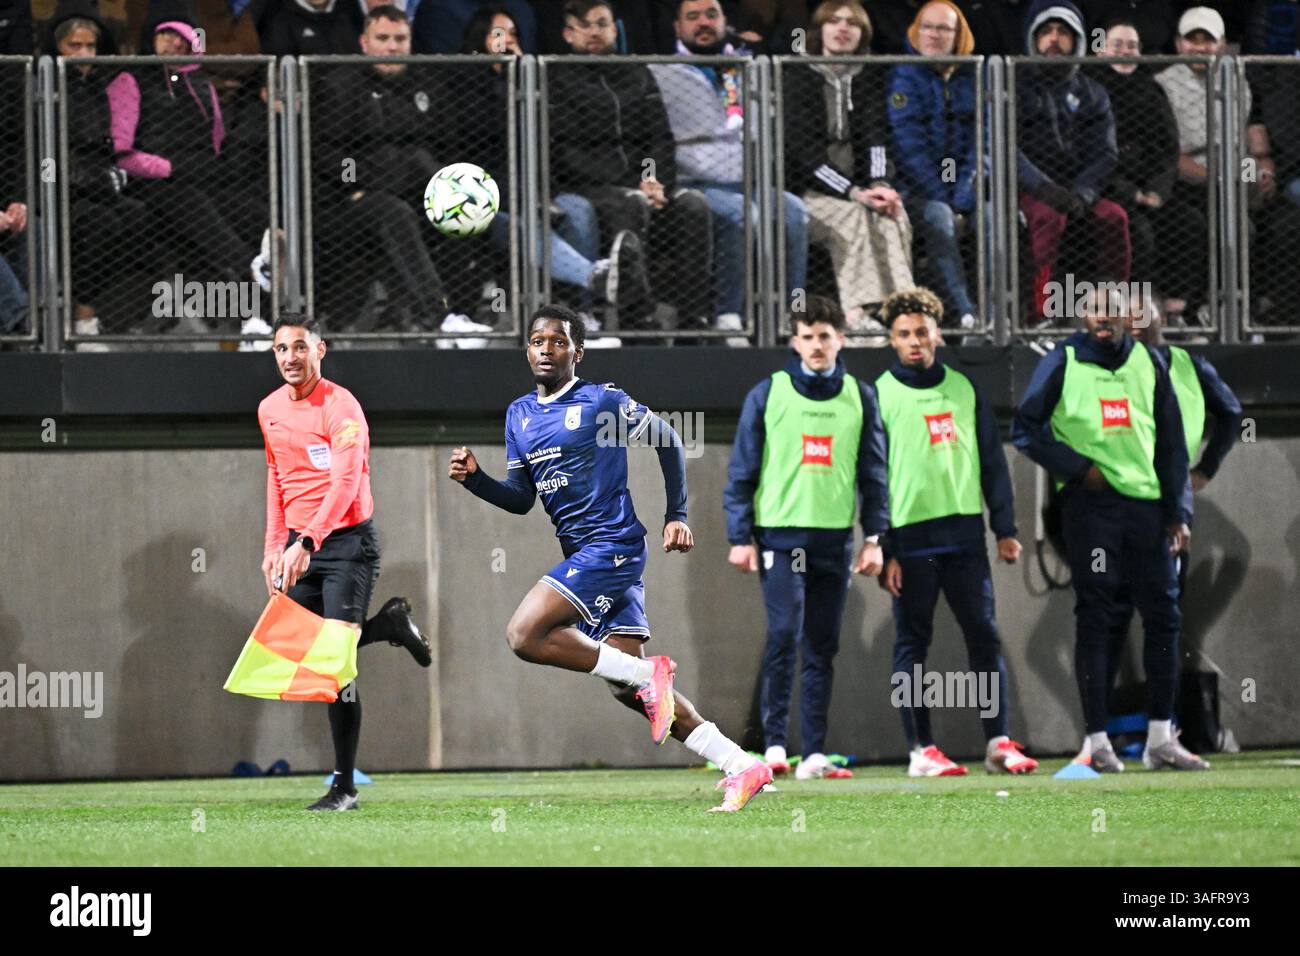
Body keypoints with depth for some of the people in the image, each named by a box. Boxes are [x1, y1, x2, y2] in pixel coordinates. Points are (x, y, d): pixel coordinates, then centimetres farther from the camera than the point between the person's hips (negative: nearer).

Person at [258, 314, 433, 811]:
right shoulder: (269, 410, 10)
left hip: (346, 541, -8)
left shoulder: (340, 407, -15)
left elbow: (344, 484, -25)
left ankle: (345, 786, -6)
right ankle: (389, 624, 25)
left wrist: (306, 543, -36)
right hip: (299, 545, 8)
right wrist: (274, 546, 14)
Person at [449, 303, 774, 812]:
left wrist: (676, 516, 3)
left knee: (525, 635, -21)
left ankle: (645, 674, -12)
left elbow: (667, 442, 4)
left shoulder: (603, 403, -6)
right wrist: (474, 478, -2)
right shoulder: (519, 415, 14)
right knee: (627, 688, 2)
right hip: (581, 554, 8)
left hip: (612, 543, -8)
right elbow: (521, 498, 16)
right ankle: (741, 766, 4)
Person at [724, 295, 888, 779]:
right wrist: (740, 538, -3)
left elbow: (873, 472, 11)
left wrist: (874, 537, 4)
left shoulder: (860, 398, 8)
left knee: (822, 648, 4)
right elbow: (742, 470, 2)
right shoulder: (768, 394, 1)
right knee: (784, 635, -15)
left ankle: (813, 753, 6)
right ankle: (774, 743, -10)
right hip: (780, 533, -3)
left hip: (835, 539, 3)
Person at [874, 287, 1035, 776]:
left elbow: (992, 461, 13)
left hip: (965, 534, 3)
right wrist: (882, 549, -7)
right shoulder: (880, 396, 0)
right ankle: (921, 750, 3)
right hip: (910, 539, -3)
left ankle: (998, 741, 3)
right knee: (912, 644, 1)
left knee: (985, 636, 1)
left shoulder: (964, 389, 10)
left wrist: (1005, 529, 7)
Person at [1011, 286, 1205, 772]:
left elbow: (1171, 442, 14)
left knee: (1164, 615, 3)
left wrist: (1179, 511, 8)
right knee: (1095, 619, -4)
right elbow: (1025, 429, 1)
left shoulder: (1149, 363, 10)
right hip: (1090, 505, -4)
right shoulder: (1062, 364, 0)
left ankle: (1160, 738, 10)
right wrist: (1078, 468, -9)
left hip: (1145, 502, 4)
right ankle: (1098, 741, -1)